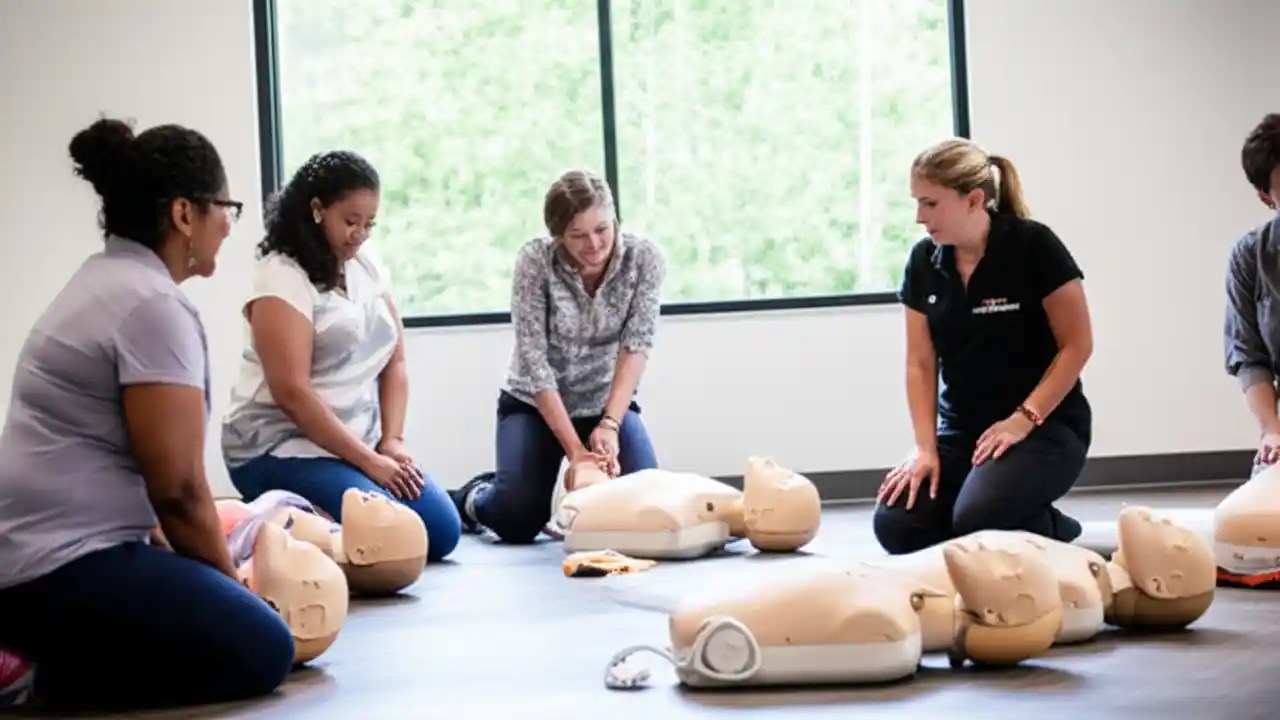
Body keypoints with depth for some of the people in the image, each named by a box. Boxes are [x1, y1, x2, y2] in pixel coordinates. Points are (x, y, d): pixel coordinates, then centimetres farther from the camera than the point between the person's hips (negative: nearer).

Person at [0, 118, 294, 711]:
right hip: (62, 565, -10)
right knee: (260, 650, -11)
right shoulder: (154, 306, -16)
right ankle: (61, 684, -9)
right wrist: (233, 588, -1)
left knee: (237, 621, 13)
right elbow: (179, 490, -16)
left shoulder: (104, 280, 16)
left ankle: (58, 665, 6)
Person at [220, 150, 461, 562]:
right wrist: (367, 461, -18)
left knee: (442, 532, -6)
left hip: (360, 441, 8)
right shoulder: (281, 278, -13)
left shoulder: (368, 267, 9)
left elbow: (394, 363, 9)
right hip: (281, 447, -8)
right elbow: (292, 393, -19)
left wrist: (392, 442, -6)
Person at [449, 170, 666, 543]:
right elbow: (534, 361, -23)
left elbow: (637, 345, -18)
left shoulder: (644, 257, -16)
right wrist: (575, 449, -28)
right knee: (517, 521, -21)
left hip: (609, 404, 2)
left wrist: (609, 424, -31)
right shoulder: (535, 261, -21)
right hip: (537, 405, -2)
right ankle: (473, 498, 17)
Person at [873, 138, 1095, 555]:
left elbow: (1077, 344, -11)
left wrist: (1024, 419, -19)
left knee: (978, 518, -30)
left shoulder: (1033, 246, -13)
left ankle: (1051, 531, 3)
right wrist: (925, 449, -8)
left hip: (1046, 424, -5)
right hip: (961, 427, 5)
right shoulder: (923, 262, 1)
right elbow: (920, 364, 3)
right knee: (896, 526, -18)